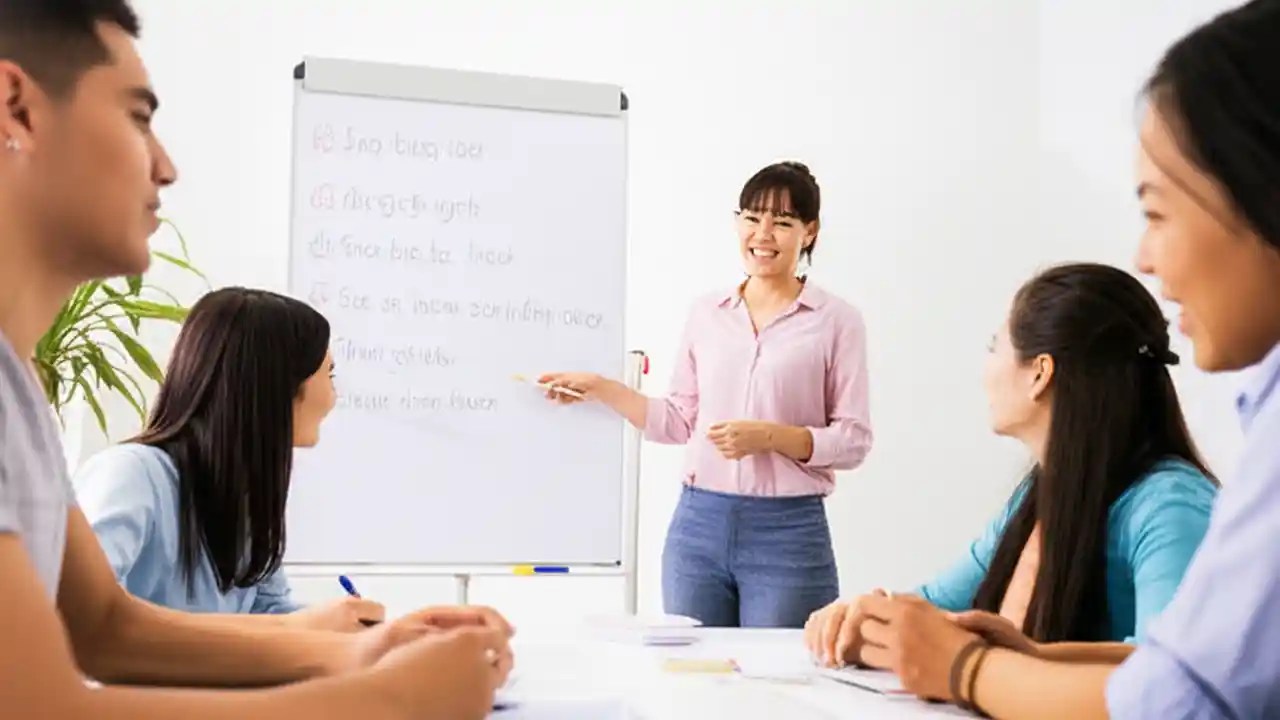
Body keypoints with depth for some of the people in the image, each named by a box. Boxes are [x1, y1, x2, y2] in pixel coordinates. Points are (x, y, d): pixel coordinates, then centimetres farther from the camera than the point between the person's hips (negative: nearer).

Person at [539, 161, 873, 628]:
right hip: (698, 524, 3)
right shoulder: (706, 314, 9)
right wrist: (600, 389, 9)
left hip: (788, 532, -3)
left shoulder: (837, 321, -1)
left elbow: (853, 440, -4)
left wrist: (769, 436, -16)